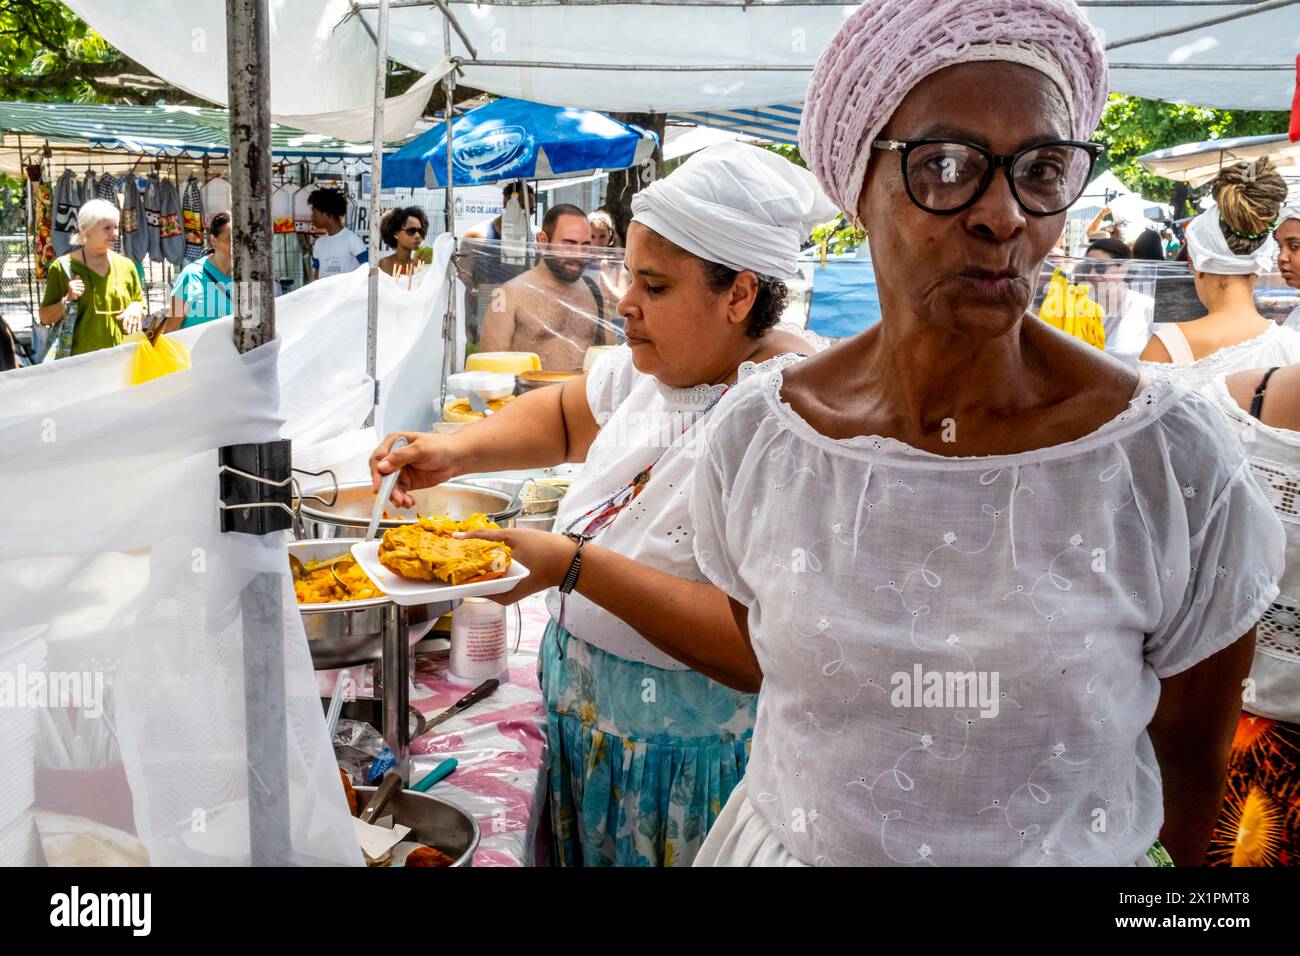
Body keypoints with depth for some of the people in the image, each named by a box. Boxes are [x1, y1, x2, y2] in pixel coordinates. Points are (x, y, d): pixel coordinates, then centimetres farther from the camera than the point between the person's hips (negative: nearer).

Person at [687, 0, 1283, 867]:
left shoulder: (1176, 461, -19)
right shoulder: (752, 439, -14)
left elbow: (1191, 751, -6)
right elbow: (762, 667, 2)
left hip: (1078, 851, -1)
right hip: (790, 840, 2)